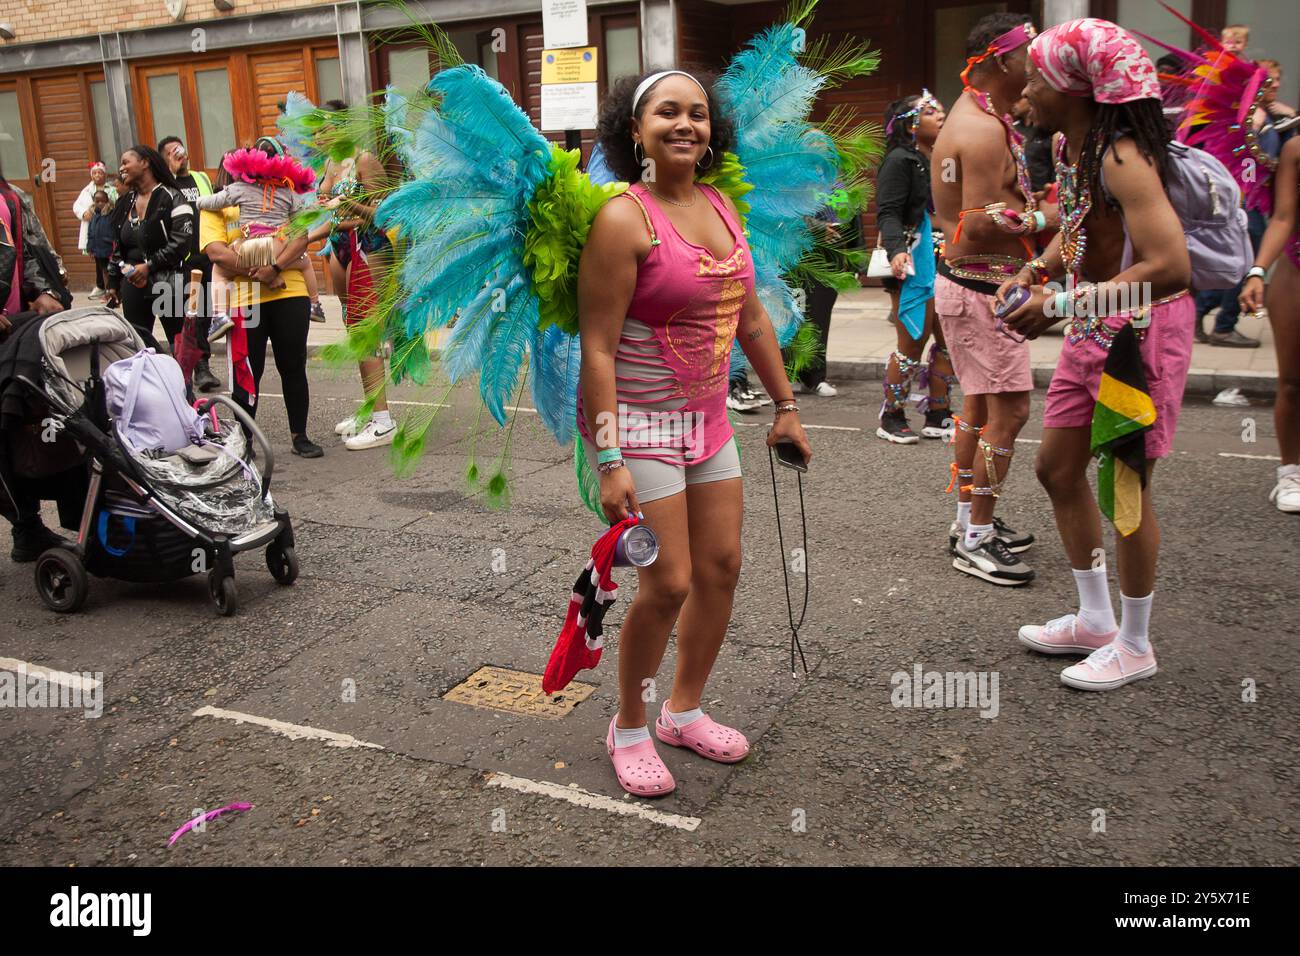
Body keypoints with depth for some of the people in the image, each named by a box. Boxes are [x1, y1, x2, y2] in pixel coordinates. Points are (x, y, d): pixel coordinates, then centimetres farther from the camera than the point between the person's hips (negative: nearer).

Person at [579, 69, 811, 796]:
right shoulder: (624, 220, -15)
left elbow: (753, 317, 14)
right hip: (639, 423, -7)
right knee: (668, 584, -5)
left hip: (708, 419, 8)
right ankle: (629, 729, 19)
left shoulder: (722, 208, 7)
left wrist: (786, 406, 15)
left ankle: (685, 711, 31)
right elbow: (597, 347, -18)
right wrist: (610, 461, -23)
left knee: (722, 568, 10)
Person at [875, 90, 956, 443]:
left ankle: (938, 415, 17)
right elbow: (888, 213, -15)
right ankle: (891, 418, 10)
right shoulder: (900, 160, -8)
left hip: (944, 261, 8)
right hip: (914, 262, -8)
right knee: (913, 342, -4)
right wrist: (897, 249, -31)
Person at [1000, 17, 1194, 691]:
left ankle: (1134, 645, 22)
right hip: (1093, 328, 9)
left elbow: (1171, 267, -33)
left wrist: (1062, 305, -32)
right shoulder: (1066, 145, 4)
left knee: (1125, 488, 2)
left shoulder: (1121, 157, -24)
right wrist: (1033, 274, 1)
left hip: (1142, 331, -9)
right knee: (1057, 468, 14)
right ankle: (1095, 619, 31)